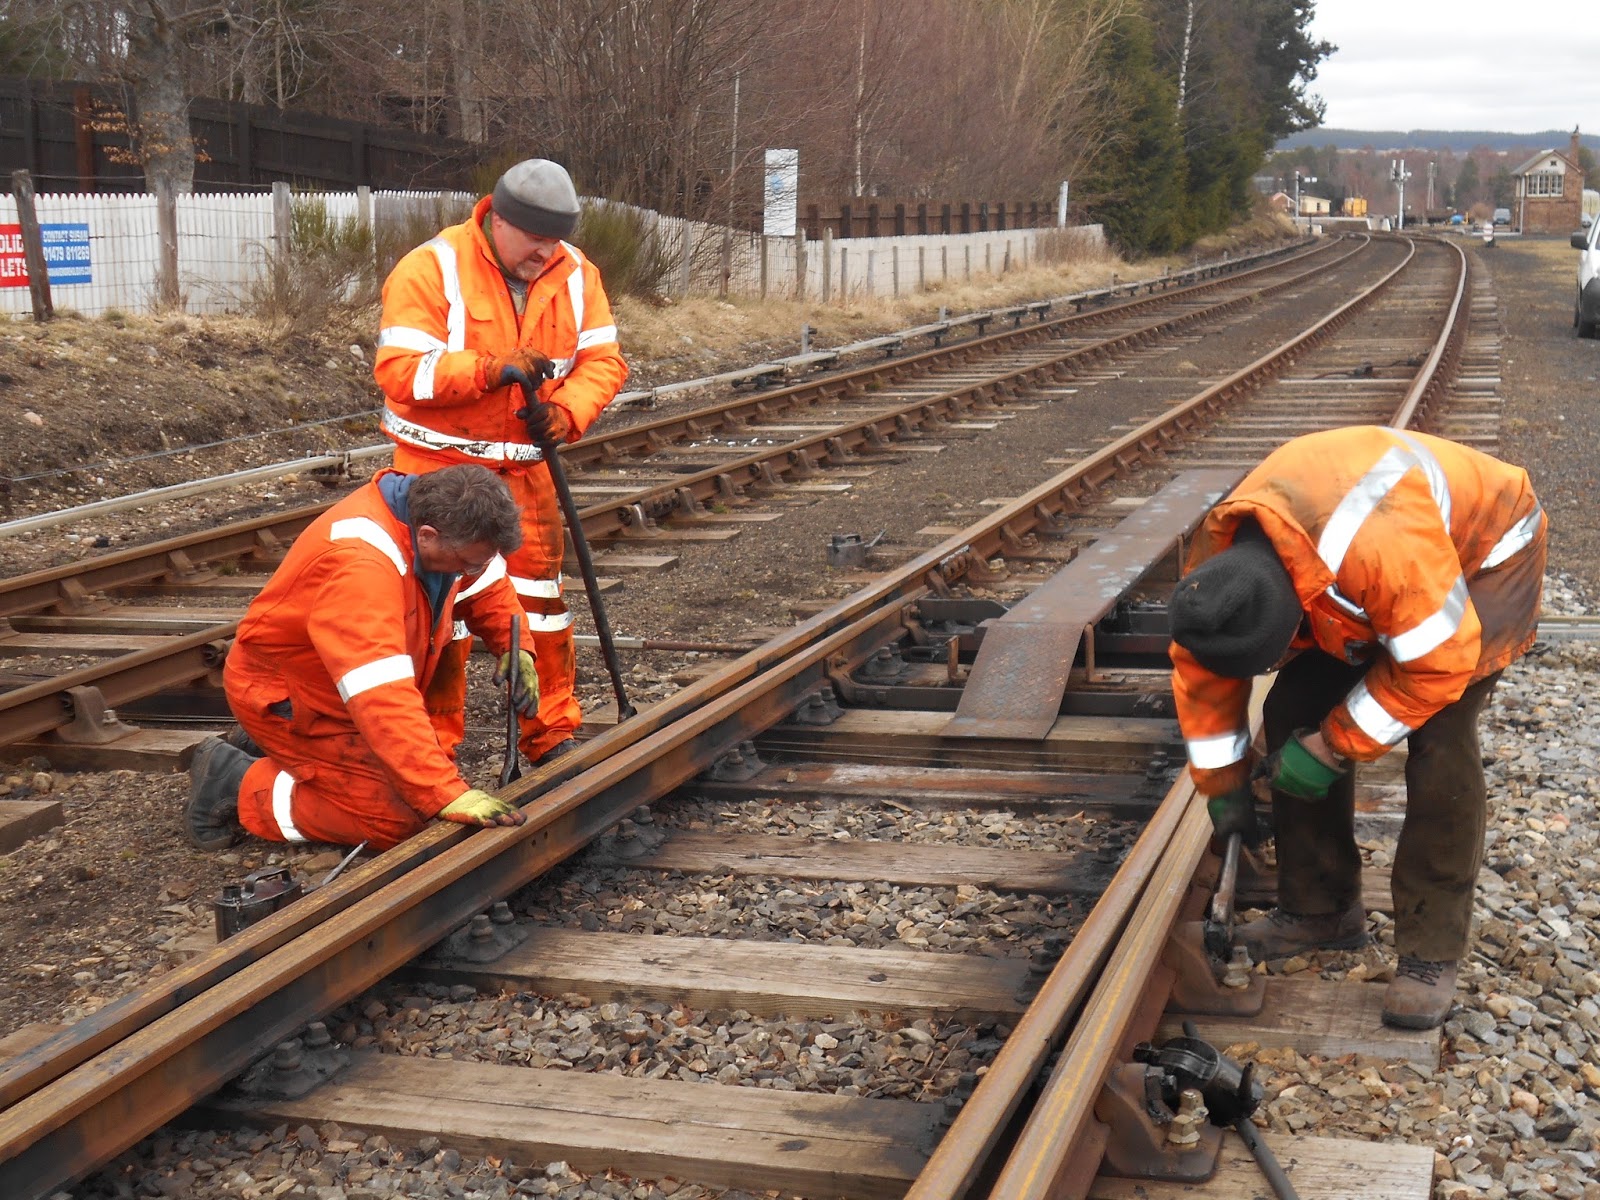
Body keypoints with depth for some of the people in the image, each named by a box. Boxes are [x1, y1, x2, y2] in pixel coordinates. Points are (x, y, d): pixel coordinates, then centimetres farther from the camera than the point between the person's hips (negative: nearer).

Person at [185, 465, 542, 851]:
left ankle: (272, 756, 20)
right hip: (287, 697, -9)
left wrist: (514, 645, -13)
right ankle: (239, 787, -1)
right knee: (398, 819, -17)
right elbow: (382, 698, -45)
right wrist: (446, 795, -48)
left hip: (354, 689, 9)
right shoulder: (360, 563, -38)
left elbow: (488, 584, 7)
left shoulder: (434, 520, -13)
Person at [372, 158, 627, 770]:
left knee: (540, 595, 10)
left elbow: (603, 359, 1)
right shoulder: (430, 270, -15)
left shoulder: (576, 274, 0)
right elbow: (398, 370, -21)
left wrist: (567, 410, -19)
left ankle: (553, 734, 22)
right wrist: (489, 369, -29)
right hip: (443, 462, -5)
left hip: (527, 462, 5)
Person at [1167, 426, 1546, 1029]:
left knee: (1438, 745, -20)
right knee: (1295, 714, -3)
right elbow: (1201, 674, -8)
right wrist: (1223, 787, -1)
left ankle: (1431, 951, -8)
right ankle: (1319, 910, 13)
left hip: (1479, 551, -6)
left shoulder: (1378, 547, -46)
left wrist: (1331, 747, -26)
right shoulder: (1216, 556, -24)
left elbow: (1439, 663, -34)